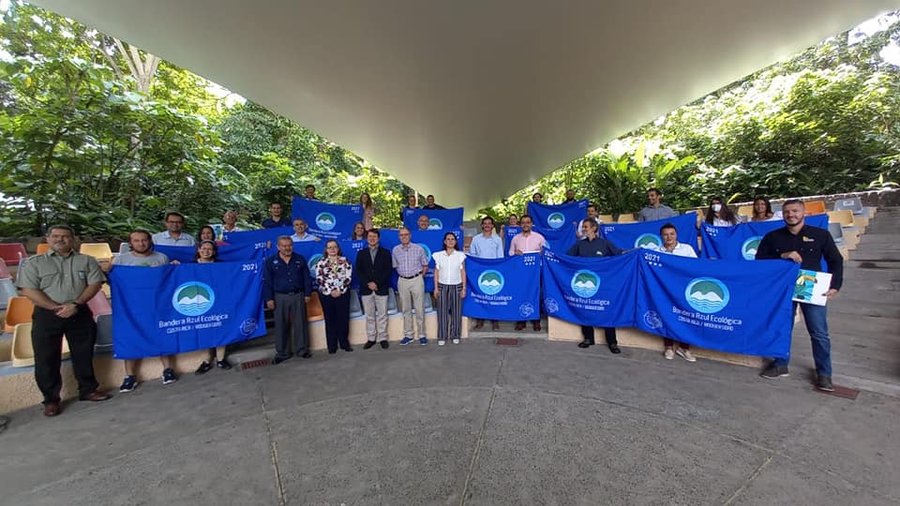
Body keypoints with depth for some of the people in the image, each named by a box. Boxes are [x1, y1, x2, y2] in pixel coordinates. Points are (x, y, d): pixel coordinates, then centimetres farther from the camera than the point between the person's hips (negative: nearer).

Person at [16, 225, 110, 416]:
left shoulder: (87, 261, 5)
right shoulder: (34, 263, 3)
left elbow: (95, 284, -3)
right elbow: (29, 291, -5)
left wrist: (76, 304, -16)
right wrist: (56, 307, -16)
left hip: (80, 314, 1)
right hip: (47, 315, 0)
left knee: (84, 354, 9)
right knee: (46, 358, 4)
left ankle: (88, 389, 23)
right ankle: (51, 399, 17)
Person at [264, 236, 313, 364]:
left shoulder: (300, 259, 4)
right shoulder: (270, 261, 1)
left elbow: (306, 278, 5)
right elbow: (267, 282, 0)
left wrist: (307, 294, 1)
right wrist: (269, 298, -6)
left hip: (298, 296, 1)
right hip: (280, 297, 0)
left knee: (300, 323, 7)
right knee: (281, 326, 6)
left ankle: (302, 349, 19)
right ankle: (282, 353, 18)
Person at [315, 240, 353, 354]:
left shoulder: (344, 261, 4)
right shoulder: (321, 262, 3)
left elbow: (348, 277, -2)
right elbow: (319, 279, -4)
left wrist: (339, 290, -12)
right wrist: (331, 291, -11)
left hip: (343, 293, 0)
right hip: (326, 294, 0)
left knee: (343, 318, 4)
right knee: (330, 319, 6)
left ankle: (344, 343, 16)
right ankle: (332, 346, 14)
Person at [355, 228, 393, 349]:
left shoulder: (385, 253, 7)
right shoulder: (361, 253, 11)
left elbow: (388, 270, -2)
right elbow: (358, 271, 4)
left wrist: (377, 283, -12)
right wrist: (368, 283, -10)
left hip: (381, 288, -1)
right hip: (366, 289, 2)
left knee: (382, 315, 3)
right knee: (369, 316, 7)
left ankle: (383, 338, 13)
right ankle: (371, 339, 16)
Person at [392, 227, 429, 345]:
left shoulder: (418, 249, -4)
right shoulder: (395, 250, 3)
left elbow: (425, 265, 3)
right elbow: (395, 266, 14)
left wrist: (419, 277, 0)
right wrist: (403, 274, 8)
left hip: (417, 280, -2)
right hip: (402, 281, 3)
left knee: (419, 309, 2)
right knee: (406, 309, 10)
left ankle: (421, 335, 13)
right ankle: (408, 335, 21)